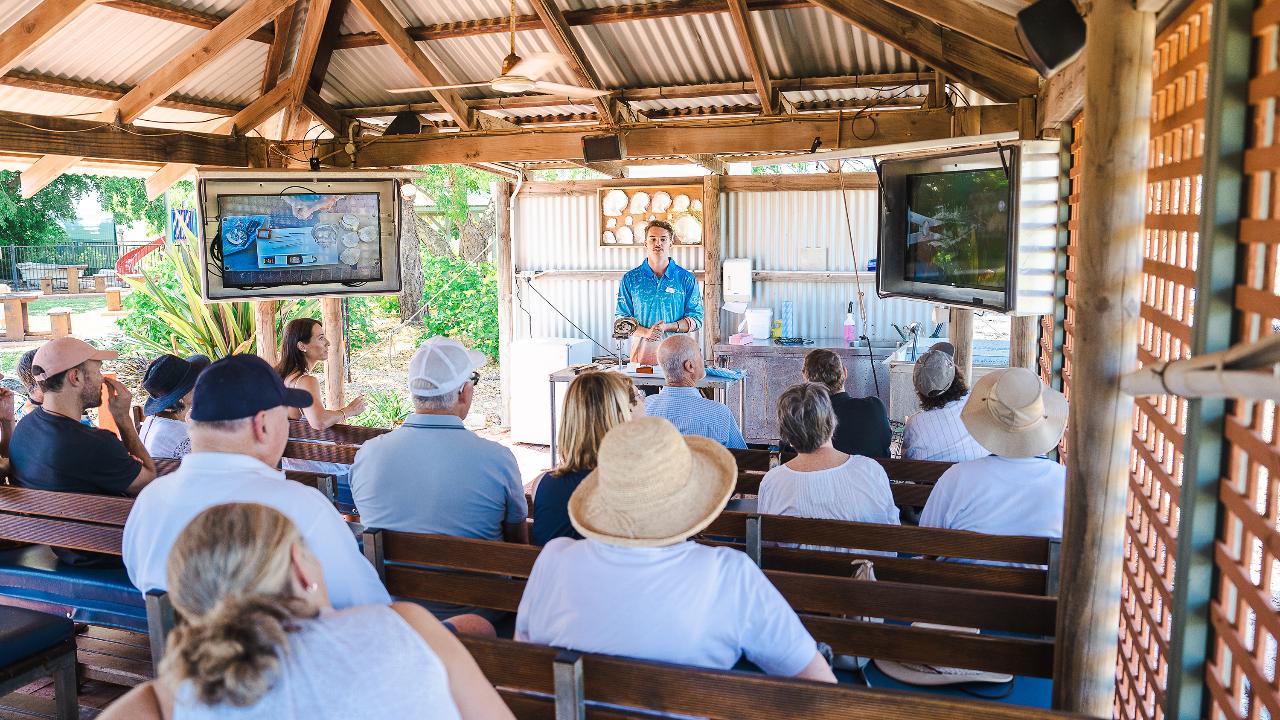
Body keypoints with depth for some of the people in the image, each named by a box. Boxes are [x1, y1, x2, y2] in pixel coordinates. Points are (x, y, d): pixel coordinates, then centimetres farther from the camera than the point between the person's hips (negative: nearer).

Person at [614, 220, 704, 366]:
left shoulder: (686, 278, 5)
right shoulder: (630, 279, 7)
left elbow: (696, 318, 3)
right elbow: (621, 318, 6)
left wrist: (667, 327, -13)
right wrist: (645, 332, -12)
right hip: (641, 353, 0)